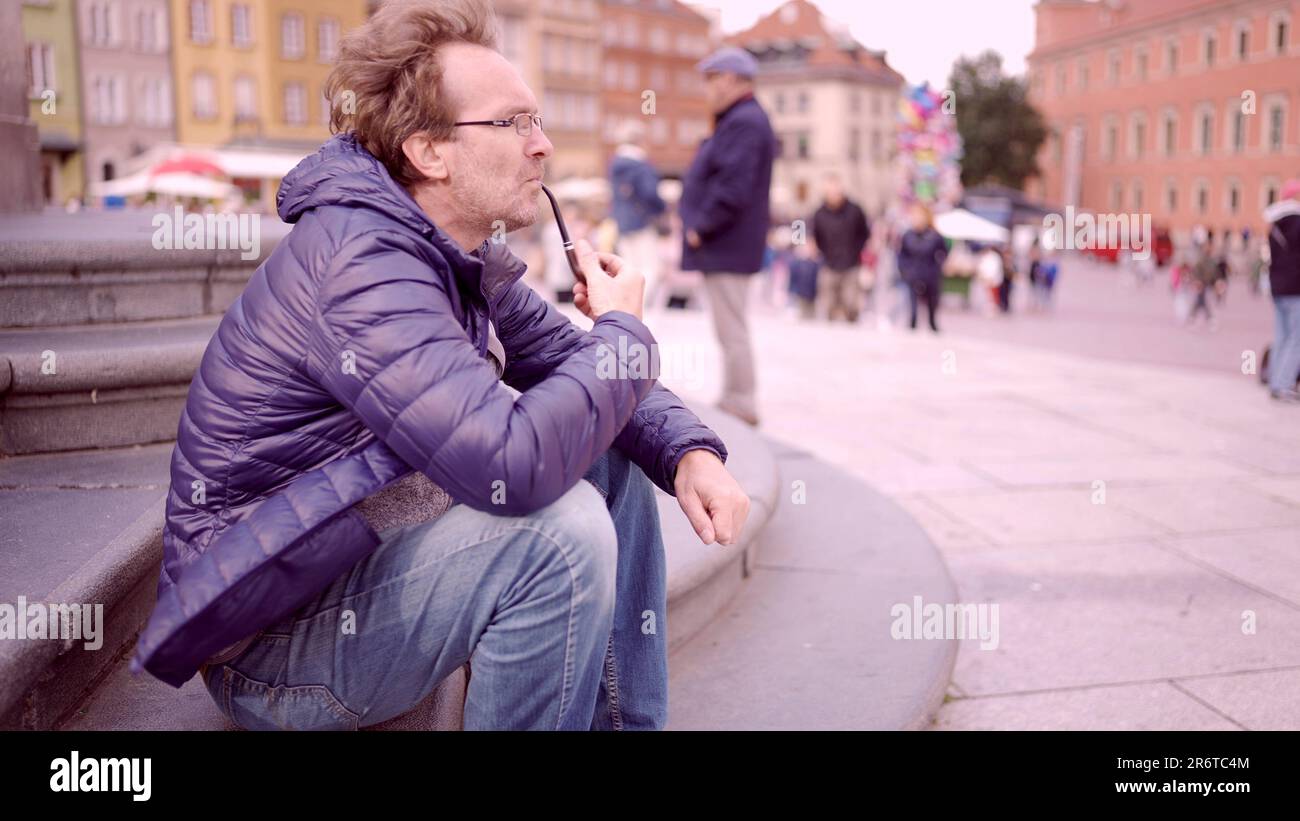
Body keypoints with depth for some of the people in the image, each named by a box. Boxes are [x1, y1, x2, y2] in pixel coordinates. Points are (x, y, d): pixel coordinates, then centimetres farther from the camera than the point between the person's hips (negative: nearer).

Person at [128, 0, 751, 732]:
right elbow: (513, 465, -37)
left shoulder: (463, 253, 2)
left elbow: (575, 365, 9)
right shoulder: (361, 262, -27)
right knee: (561, 526, -28)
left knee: (615, 461, 7)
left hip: (375, 547, 9)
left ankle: (626, 724, 15)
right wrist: (622, 331, -19)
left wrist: (690, 453, -11)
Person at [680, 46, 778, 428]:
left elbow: (733, 188, -24)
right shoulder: (738, 121, 19)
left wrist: (701, 227, -17)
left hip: (725, 248, -11)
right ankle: (735, 403, 22)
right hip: (723, 248, 11)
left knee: (732, 331, -6)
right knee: (730, 330, 15)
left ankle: (740, 405, -1)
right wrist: (698, 225, 16)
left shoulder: (745, 123, -15)